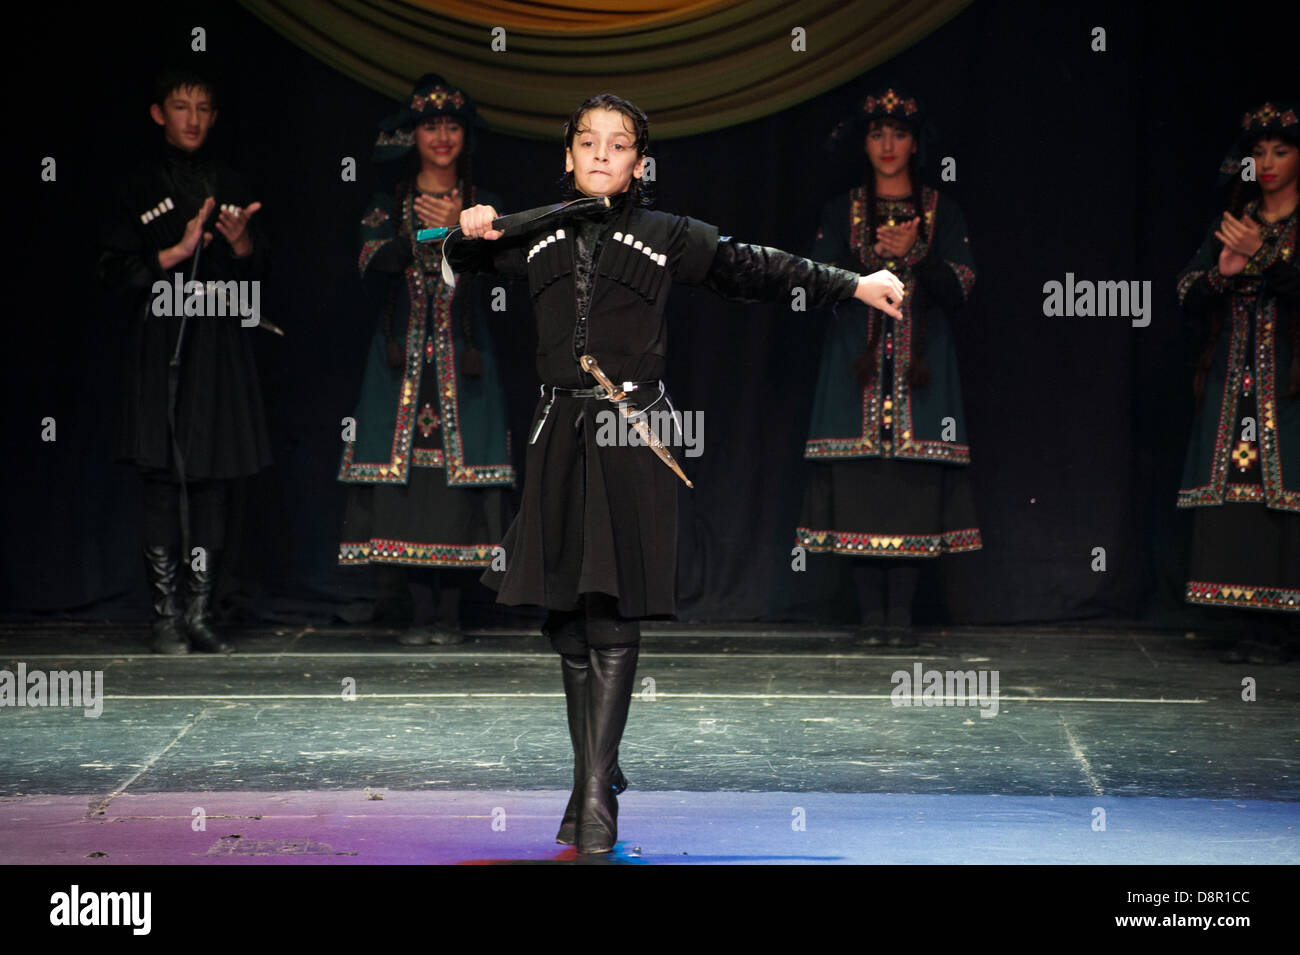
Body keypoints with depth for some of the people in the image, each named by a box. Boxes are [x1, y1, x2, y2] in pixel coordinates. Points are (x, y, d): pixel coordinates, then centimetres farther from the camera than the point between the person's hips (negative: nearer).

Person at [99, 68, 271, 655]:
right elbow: (112, 270, -1)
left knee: (212, 482, 1)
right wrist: (179, 252, -11)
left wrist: (241, 242, -10)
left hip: (221, 347, 3)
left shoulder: (232, 188, 13)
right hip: (161, 346, -2)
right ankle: (165, 618, -2)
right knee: (163, 480, -6)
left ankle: (199, 615, 5)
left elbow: (259, 276, 11)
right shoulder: (141, 189, 6)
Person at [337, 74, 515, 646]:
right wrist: (419, 234, -21)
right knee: (406, 473, -6)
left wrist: (460, 230, -19)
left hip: (461, 358, 0)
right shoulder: (390, 205, 8)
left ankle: (449, 613, -3)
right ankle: (422, 613, -1)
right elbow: (372, 267, -6)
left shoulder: (482, 206, 9)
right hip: (403, 356, 0)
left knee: (456, 476, -6)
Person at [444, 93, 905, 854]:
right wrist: (471, 232, 5)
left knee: (612, 621, -10)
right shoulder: (536, 237, 13)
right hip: (561, 434, 3)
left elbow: (756, 270, 6)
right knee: (566, 619, 5)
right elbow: (465, 263, 28)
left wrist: (854, 284, 0)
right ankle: (597, 772, 17)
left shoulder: (669, 238, 6)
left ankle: (597, 793, -10)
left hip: (634, 437, -3)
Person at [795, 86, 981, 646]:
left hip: (920, 364, 0)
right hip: (858, 363, 0)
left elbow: (958, 290, 1)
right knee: (859, 483, -7)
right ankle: (870, 611, -2)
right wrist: (878, 259, -13)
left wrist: (913, 256, -14)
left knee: (913, 482, -7)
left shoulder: (941, 212, 10)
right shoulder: (842, 213, 11)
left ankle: (901, 613, -4)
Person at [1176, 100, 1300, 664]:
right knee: (1236, 494, -3)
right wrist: (1222, 274, -7)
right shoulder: (1232, 223, 16)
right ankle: (1255, 627, -2)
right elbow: (1188, 297, 11)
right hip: (1234, 380, 4)